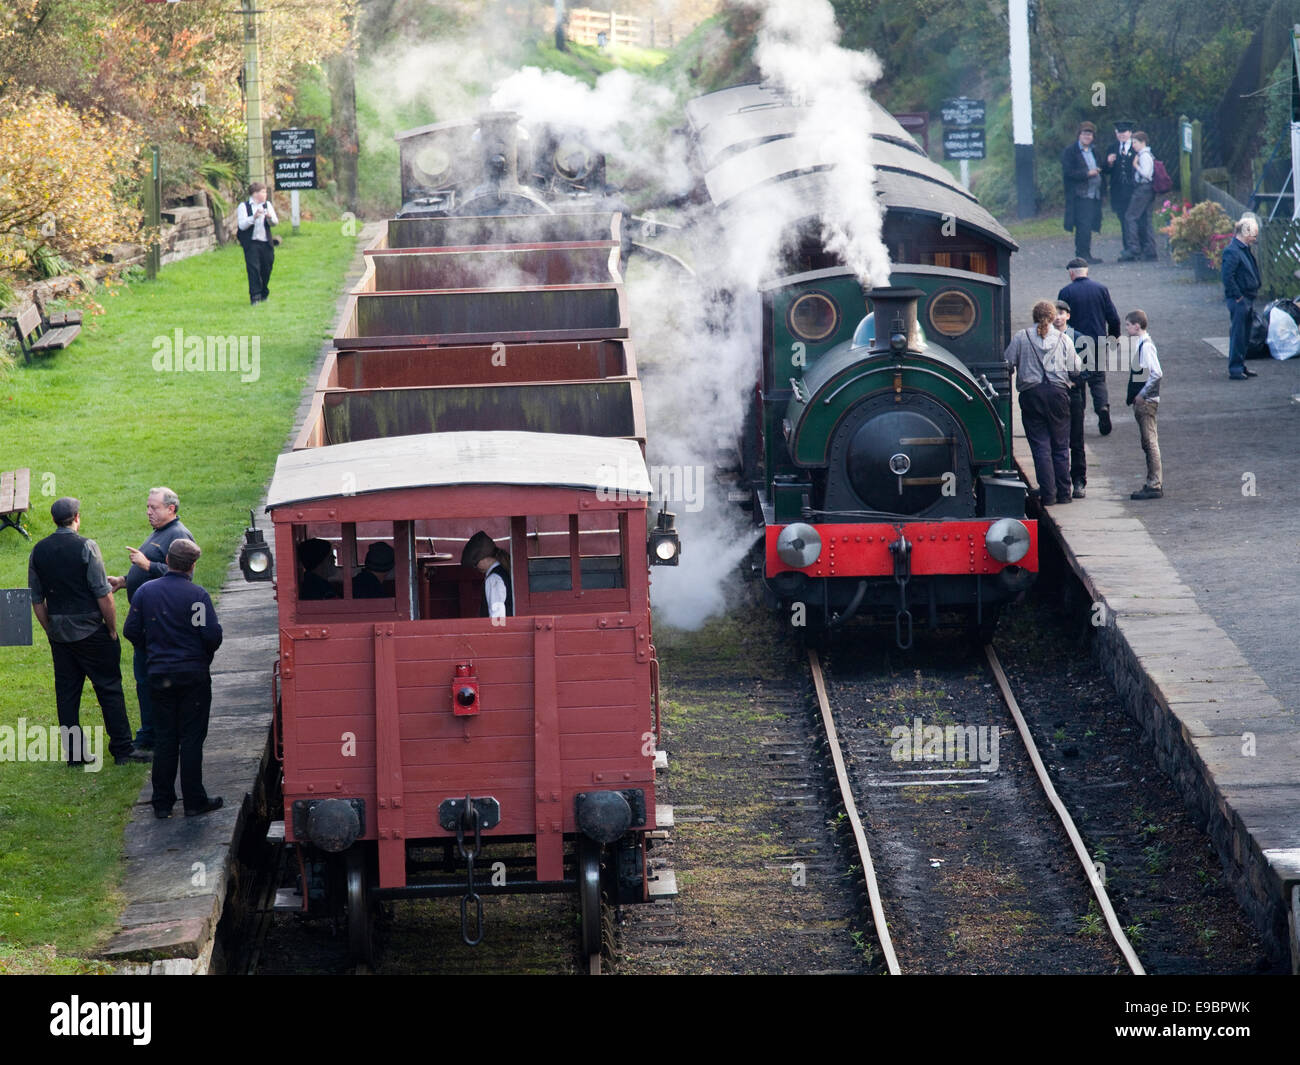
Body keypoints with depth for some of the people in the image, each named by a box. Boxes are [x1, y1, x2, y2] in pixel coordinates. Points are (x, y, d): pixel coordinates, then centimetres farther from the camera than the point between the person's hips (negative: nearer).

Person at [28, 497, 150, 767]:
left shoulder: (38, 551, 3)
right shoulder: (86, 547, -13)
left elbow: (37, 600, 7)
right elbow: (103, 595, -14)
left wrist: (52, 631, 16)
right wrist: (113, 630, -3)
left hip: (58, 632, 5)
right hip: (90, 631, -5)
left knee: (66, 692, 10)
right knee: (109, 688, 4)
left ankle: (75, 754, 12)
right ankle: (122, 749, 6)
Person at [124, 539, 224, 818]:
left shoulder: (145, 591, 0)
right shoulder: (196, 594, -13)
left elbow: (130, 631, 3)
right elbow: (212, 635, -16)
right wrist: (206, 653, 6)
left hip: (159, 676, 4)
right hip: (193, 674, -4)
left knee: (165, 739, 11)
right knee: (191, 738, 2)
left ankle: (162, 803, 11)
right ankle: (194, 800, 4)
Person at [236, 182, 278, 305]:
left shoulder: (267, 205, 11)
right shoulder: (244, 206, -1)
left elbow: (275, 222, 5)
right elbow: (242, 225, -11)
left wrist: (270, 217, -18)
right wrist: (254, 217, -26)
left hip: (266, 243, 4)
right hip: (251, 243, -4)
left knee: (266, 269, 8)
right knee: (253, 269, -10)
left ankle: (263, 294, 26)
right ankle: (255, 296, -10)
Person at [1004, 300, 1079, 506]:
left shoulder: (1021, 338, 1)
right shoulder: (1063, 340, 5)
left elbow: (1007, 364, -2)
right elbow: (1075, 370, 3)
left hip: (1031, 395, -1)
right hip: (1058, 393, 1)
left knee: (1040, 447, 1)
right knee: (1060, 446, 10)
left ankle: (1047, 494, -4)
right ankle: (1063, 492, 11)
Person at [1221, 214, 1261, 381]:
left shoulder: (1245, 249, 13)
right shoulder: (1232, 251, -18)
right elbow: (1227, 276, -25)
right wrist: (1238, 296, -20)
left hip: (1248, 300, 10)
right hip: (1238, 300, -10)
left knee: (1244, 336, 15)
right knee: (1238, 335, -6)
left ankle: (1241, 366, 24)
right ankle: (1235, 369, -1)